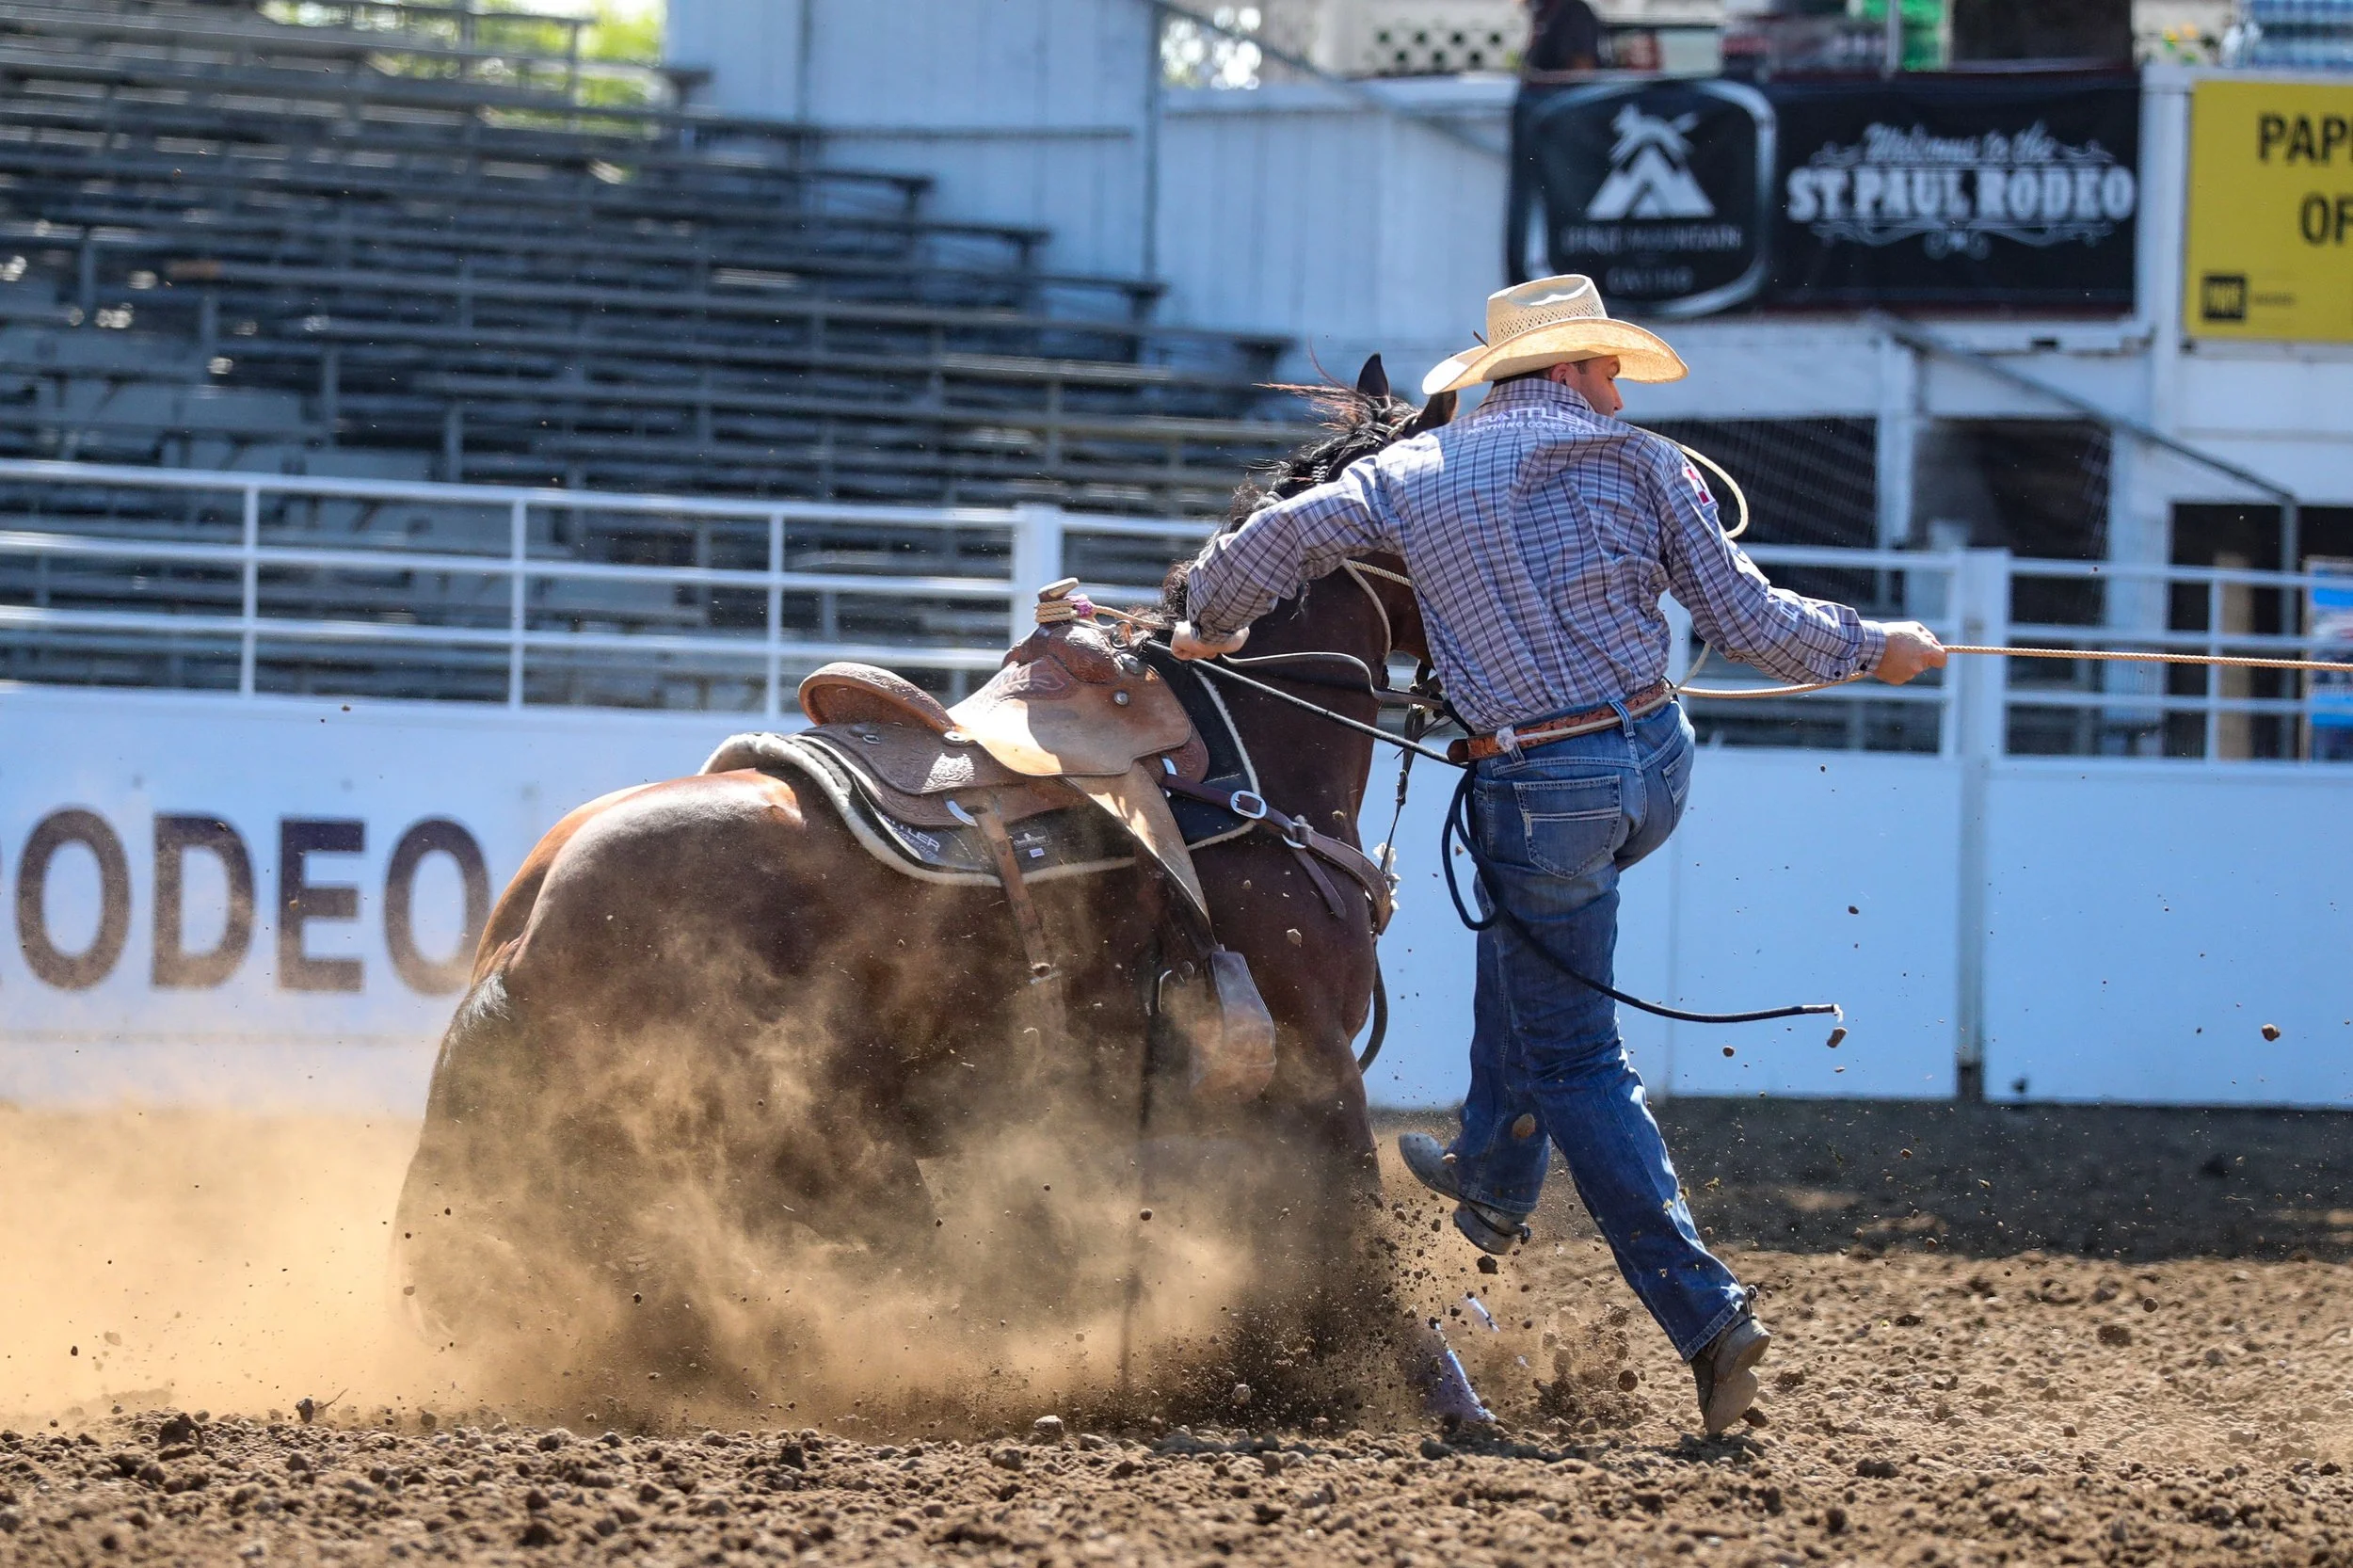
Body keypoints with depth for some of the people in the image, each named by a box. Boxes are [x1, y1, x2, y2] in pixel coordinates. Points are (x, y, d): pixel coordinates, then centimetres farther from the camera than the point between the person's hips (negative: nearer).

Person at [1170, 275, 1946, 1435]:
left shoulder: (1414, 477, 2)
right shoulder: (1637, 464, 1)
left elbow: (1273, 541, -2)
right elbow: (1746, 620, -1)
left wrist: (1210, 628, 19)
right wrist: (1873, 648, 16)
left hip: (1542, 791, -3)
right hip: (1657, 768, 3)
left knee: (1576, 1065, 5)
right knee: (1523, 928, 34)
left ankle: (1705, 1315, -4)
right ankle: (1493, 1173, 39)